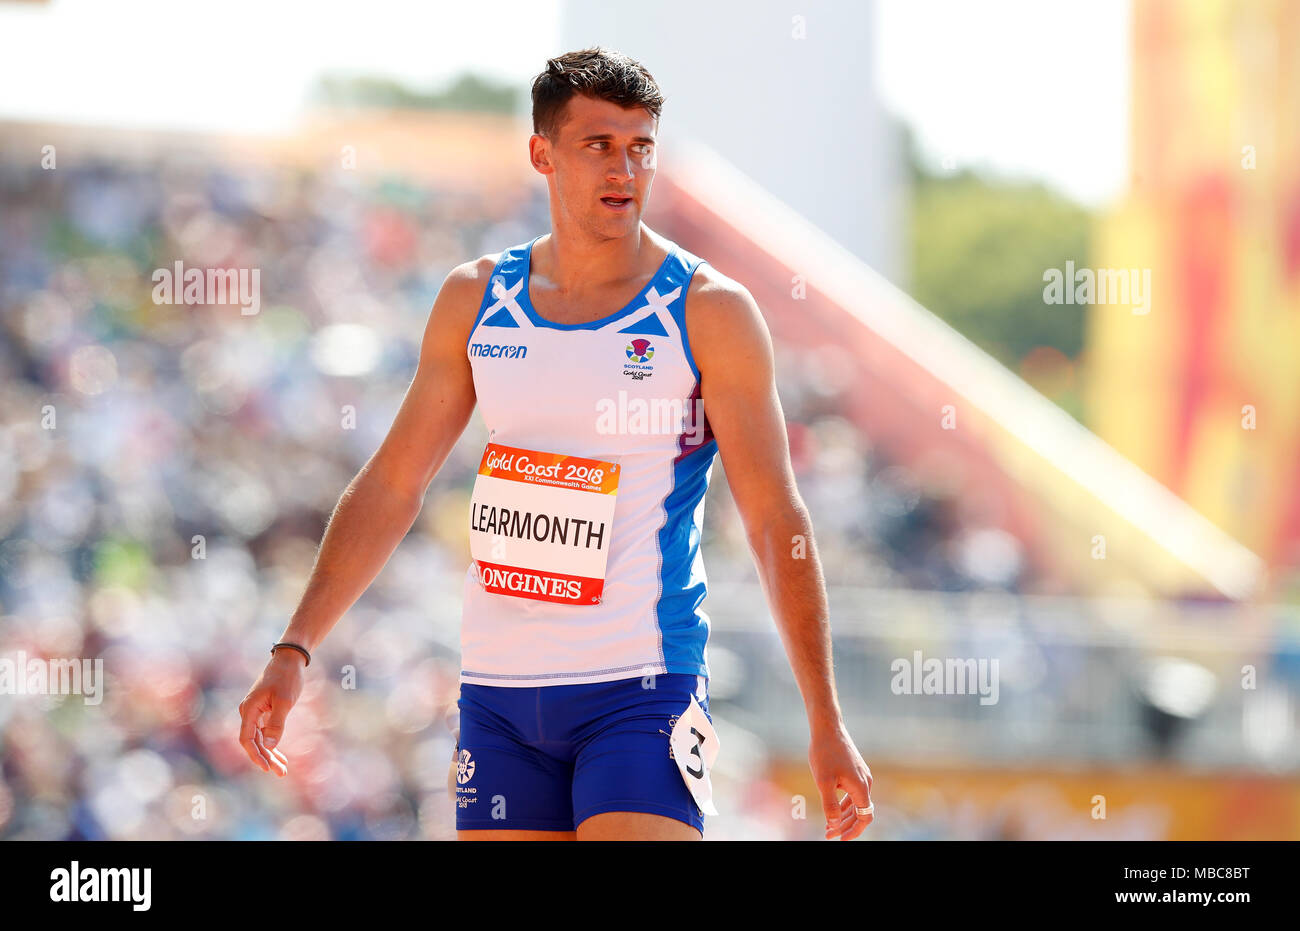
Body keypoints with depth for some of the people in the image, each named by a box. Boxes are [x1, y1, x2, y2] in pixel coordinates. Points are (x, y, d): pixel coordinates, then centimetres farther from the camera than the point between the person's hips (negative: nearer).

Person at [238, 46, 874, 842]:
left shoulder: (709, 312, -4)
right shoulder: (476, 299, 8)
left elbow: (777, 521, -4)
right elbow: (391, 487, 13)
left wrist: (827, 726, -7)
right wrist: (293, 653, 7)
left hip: (641, 688, -4)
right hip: (497, 688, 4)